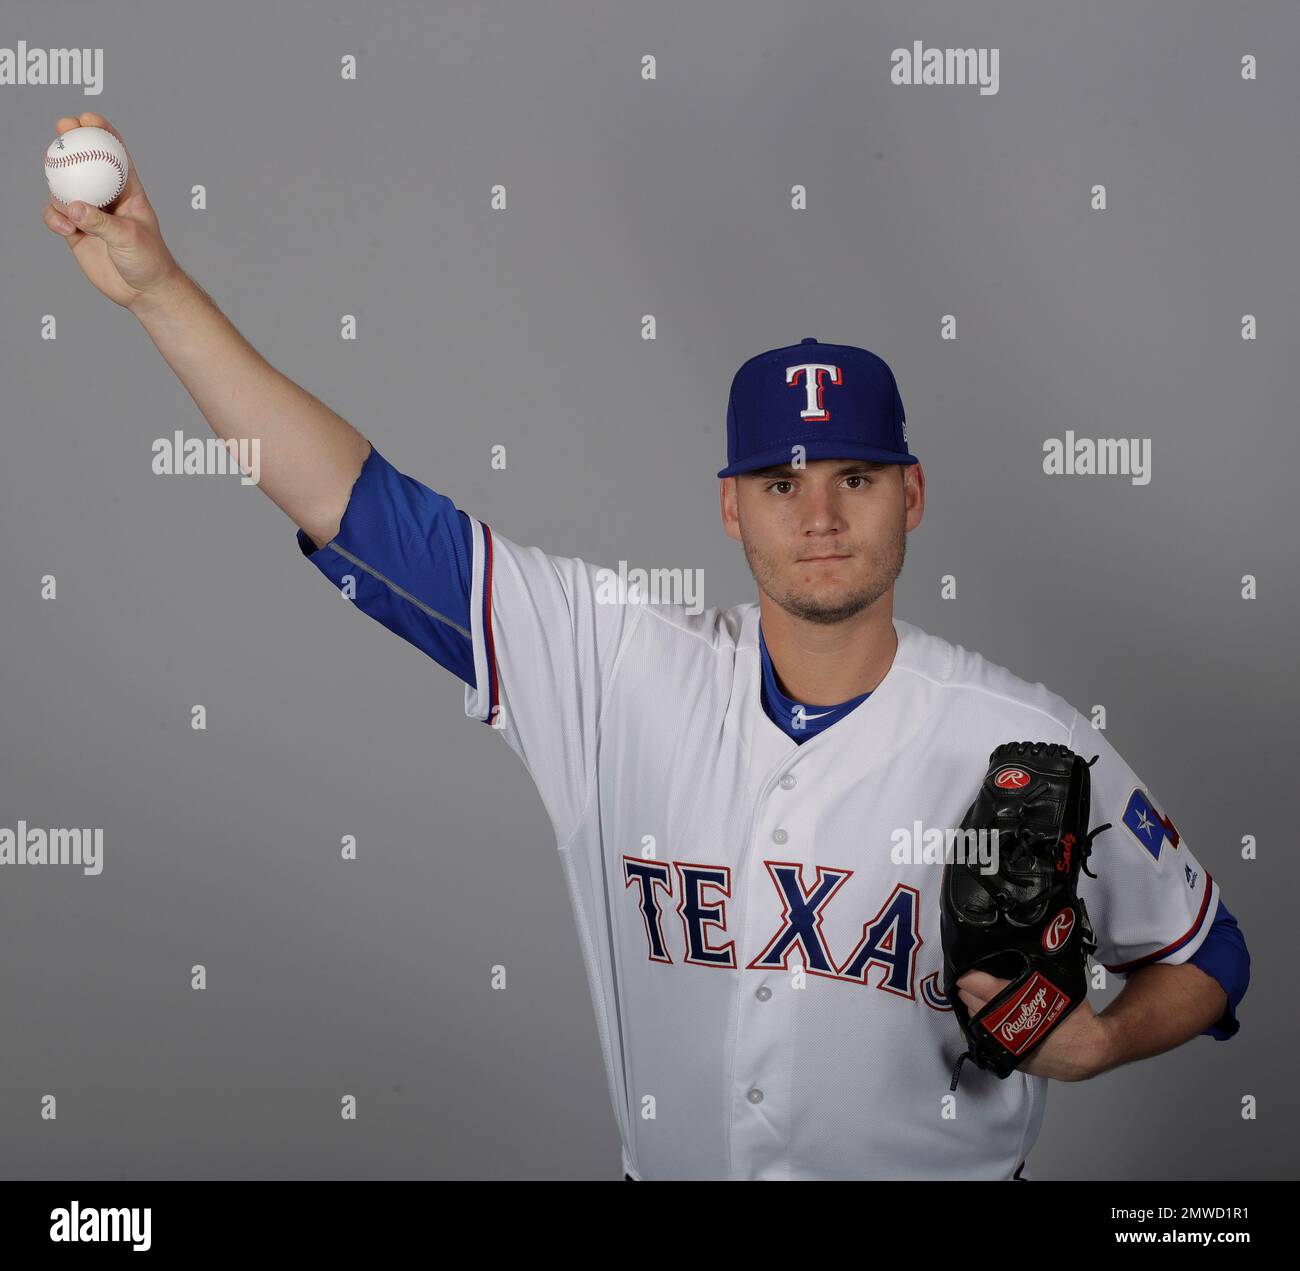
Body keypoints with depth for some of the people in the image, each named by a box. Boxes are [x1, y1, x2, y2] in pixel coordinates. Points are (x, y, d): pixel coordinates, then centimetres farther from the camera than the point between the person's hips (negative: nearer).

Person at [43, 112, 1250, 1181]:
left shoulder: (1027, 741, -13)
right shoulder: (621, 669, -11)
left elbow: (1205, 953, 0)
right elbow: (359, 507, -12)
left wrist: (1096, 1043, -20)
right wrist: (158, 288, -17)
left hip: (943, 1170, -1)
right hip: (669, 1166, 2)